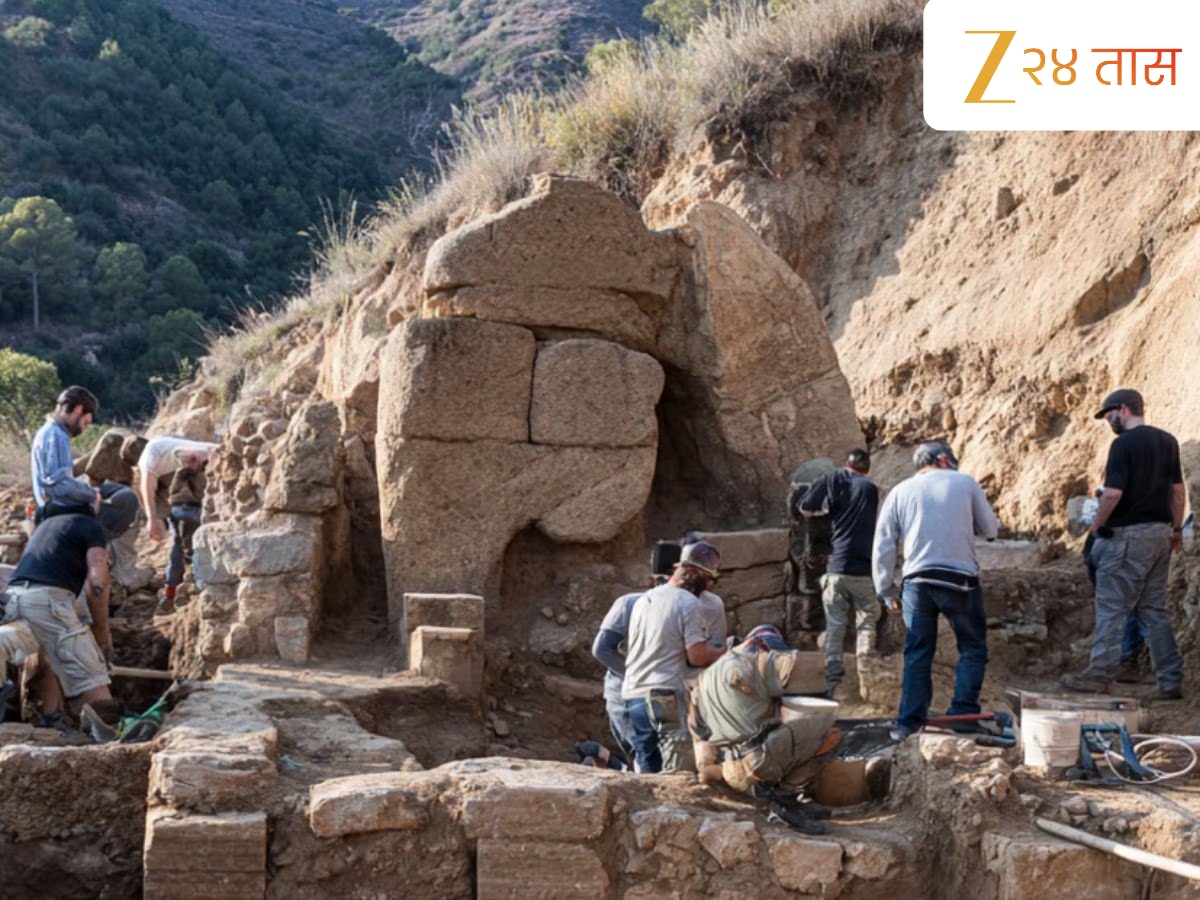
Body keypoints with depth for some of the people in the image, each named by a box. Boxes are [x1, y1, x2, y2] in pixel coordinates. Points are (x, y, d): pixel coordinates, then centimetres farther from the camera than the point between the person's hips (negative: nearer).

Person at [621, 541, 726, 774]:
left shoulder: (644, 600, 15)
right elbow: (698, 656, -13)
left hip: (632, 695, 8)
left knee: (646, 771, 10)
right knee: (678, 774, -6)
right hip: (666, 697, -7)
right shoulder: (689, 603, -9)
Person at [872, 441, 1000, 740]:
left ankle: (909, 721, 10)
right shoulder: (965, 482, 4)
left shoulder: (901, 491, 9)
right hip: (959, 578, -2)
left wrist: (885, 589, 13)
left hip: (916, 580, 3)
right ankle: (962, 713, 1)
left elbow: (883, 545, 6)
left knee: (917, 653, 11)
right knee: (972, 648, 10)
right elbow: (990, 529, 11)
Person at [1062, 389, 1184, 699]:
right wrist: (1177, 528, 21)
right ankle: (1171, 681, 10)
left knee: (1112, 606, 0)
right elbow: (1178, 490, 13)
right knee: (1154, 609, 12)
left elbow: (1113, 493, -19)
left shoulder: (1124, 443, -13)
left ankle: (1101, 674, 2)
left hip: (1129, 534, -8)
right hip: (1161, 533, 8)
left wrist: (1097, 525, -5)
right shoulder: (1167, 441, 11)